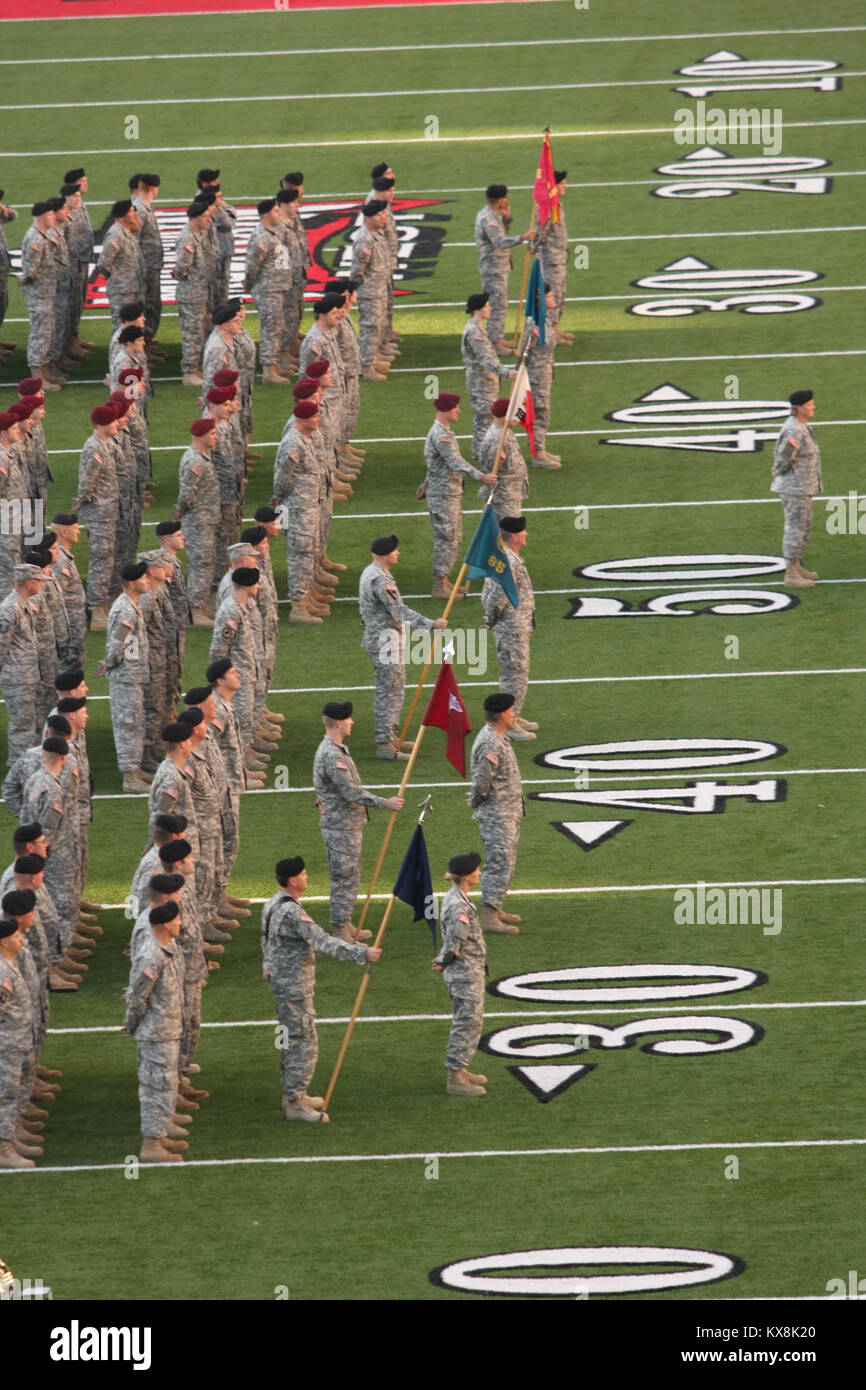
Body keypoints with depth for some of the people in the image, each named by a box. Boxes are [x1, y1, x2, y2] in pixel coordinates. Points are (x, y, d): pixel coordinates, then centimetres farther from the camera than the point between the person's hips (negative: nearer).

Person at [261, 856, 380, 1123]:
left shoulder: (273, 905, 8)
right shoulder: (292, 912, -25)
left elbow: (266, 939, 22)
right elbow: (323, 942, -30)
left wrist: (267, 963, 37)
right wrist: (362, 954, -29)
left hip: (281, 979, 11)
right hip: (294, 986, -11)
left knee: (291, 1039, 19)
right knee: (304, 1042, -6)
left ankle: (292, 1095, 28)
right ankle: (295, 1103, -3)